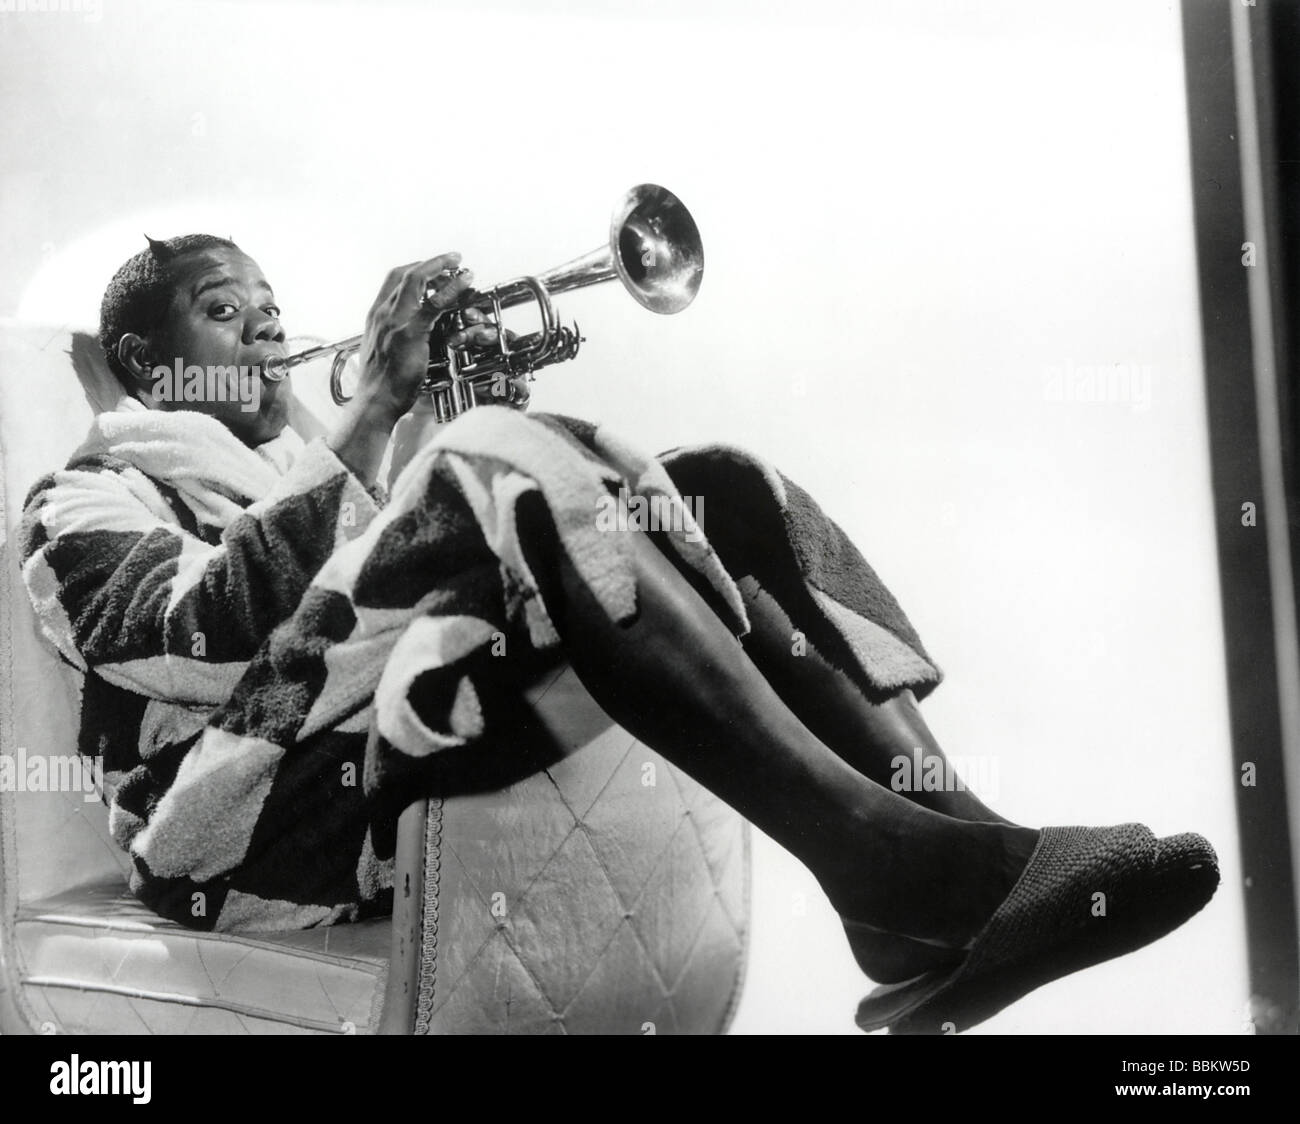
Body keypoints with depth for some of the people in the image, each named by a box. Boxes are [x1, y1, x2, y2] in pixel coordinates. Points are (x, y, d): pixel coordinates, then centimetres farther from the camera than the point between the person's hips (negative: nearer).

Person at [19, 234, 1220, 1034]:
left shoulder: (312, 470, 33)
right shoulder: (88, 500, 14)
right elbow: (211, 631, -10)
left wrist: (480, 395, 6)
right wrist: (377, 404, -11)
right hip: (263, 823, -5)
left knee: (718, 500, -8)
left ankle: (934, 820, -25)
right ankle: (888, 860, -37)